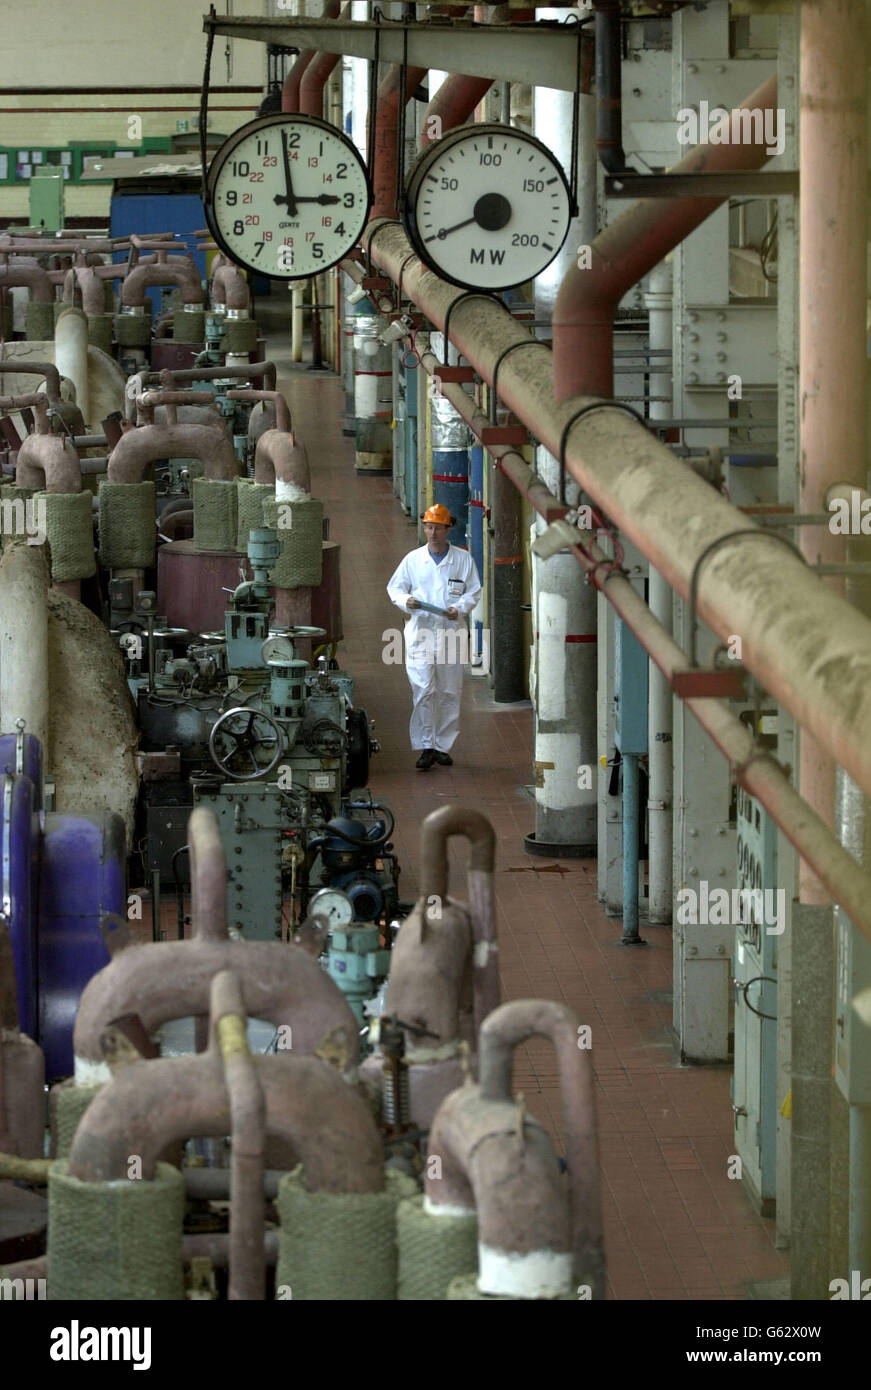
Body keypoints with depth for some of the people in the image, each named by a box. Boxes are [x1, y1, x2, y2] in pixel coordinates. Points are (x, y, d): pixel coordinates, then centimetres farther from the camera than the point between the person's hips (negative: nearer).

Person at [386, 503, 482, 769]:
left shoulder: (463, 559, 5)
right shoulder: (413, 559, 7)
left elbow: (474, 591, 9)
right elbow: (395, 587, 13)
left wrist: (459, 608, -10)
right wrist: (405, 601, -9)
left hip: (451, 630, 1)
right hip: (420, 630, -1)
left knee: (449, 692, 5)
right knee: (422, 690, -11)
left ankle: (443, 746, 15)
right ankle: (426, 747, -10)